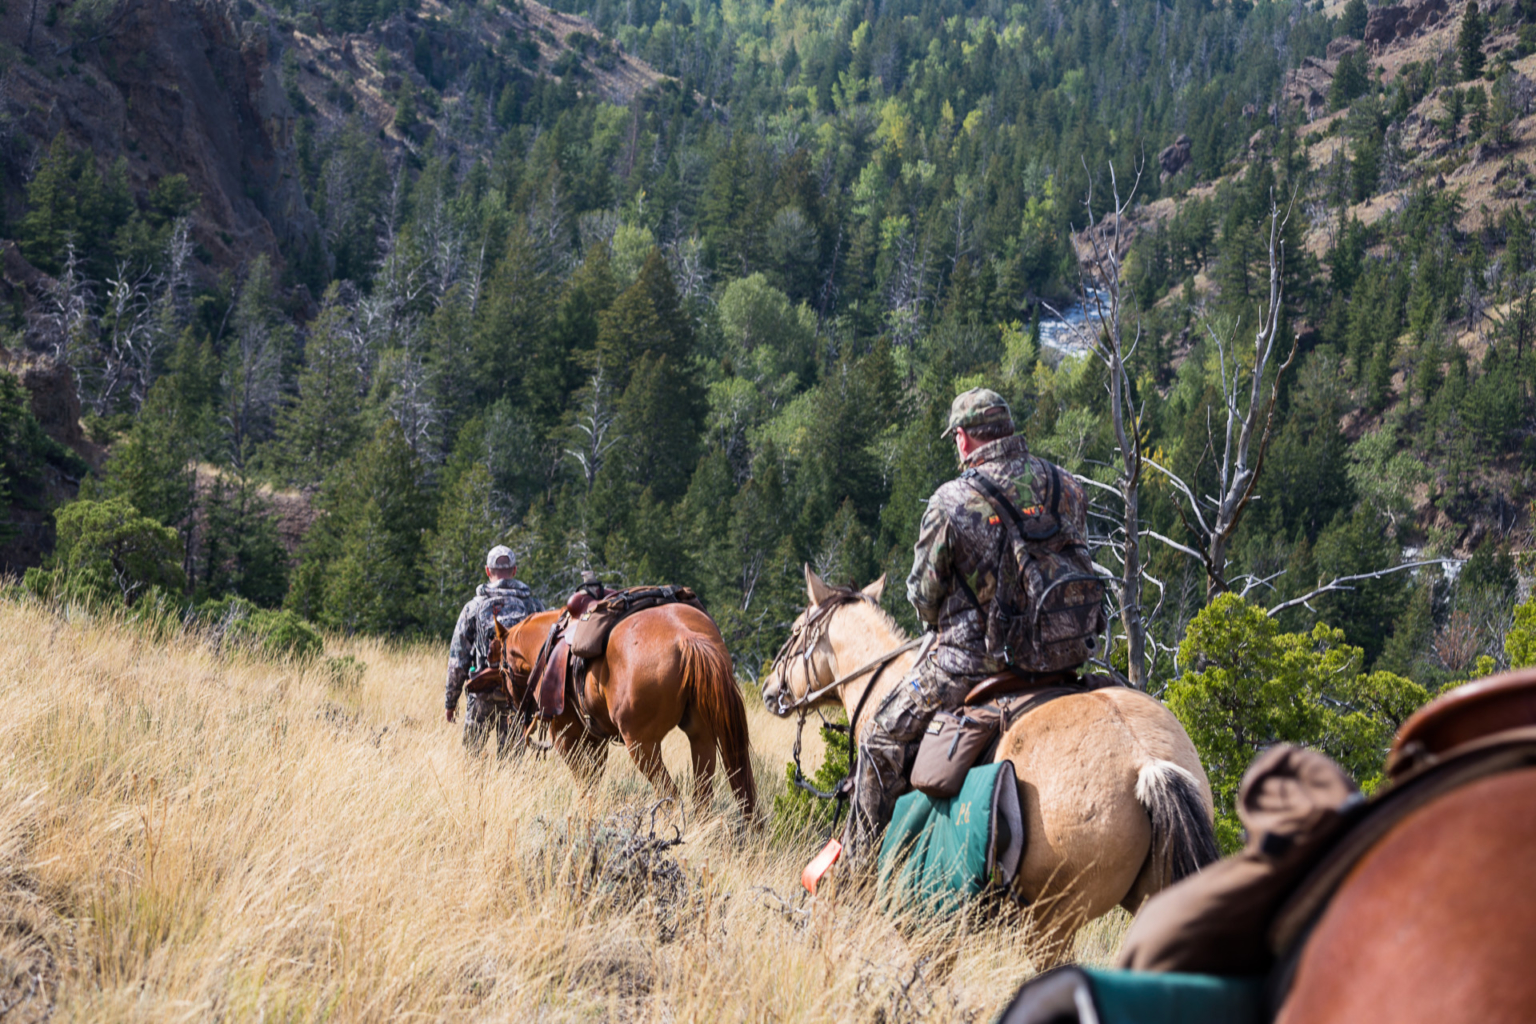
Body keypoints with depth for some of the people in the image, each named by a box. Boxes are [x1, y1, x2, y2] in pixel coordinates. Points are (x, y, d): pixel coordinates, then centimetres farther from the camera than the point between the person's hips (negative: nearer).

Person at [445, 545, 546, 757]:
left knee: (470, 755, 10)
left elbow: (458, 658, 1)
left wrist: (451, 701, 9)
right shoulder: (533, 604, 3)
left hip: (483, 692, -1)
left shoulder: (474, 607, 1)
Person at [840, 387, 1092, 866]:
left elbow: (924, 595, -5)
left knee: (883, 740, 11)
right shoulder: (1069, 488, 0)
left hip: (971, 658, -5)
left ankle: (861, 866, 14)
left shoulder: (951, 501, -13)